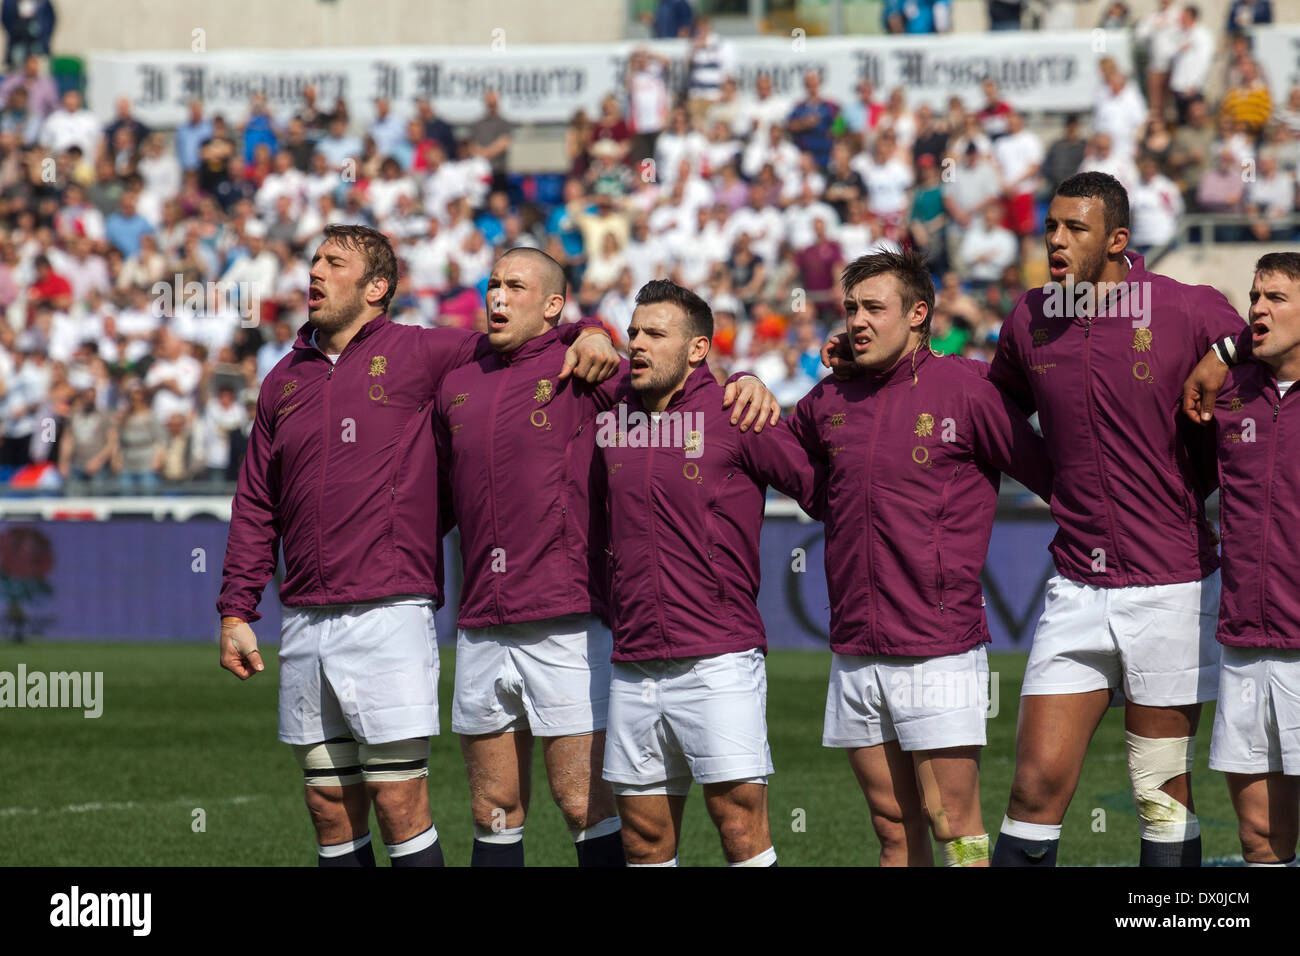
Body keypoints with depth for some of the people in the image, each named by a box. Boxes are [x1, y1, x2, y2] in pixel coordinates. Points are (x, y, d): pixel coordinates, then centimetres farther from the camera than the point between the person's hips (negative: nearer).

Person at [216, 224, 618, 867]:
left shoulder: (419, 355, 2)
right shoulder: (285, 380, 15)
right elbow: (255, 506, 18)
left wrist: (588, 337, -11)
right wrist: (236, 610, 12)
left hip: (390, 614, -5)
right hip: (305, 620, 5)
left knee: (400, 804, -8)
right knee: (330, 809, 7)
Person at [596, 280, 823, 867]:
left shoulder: (734, 415, -3)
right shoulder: (611, 419, 11)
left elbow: (817, 487, 0)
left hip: (719, 663, -5)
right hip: (632, 669, 5)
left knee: (741, 825, -9)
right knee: (644, 839, 7)